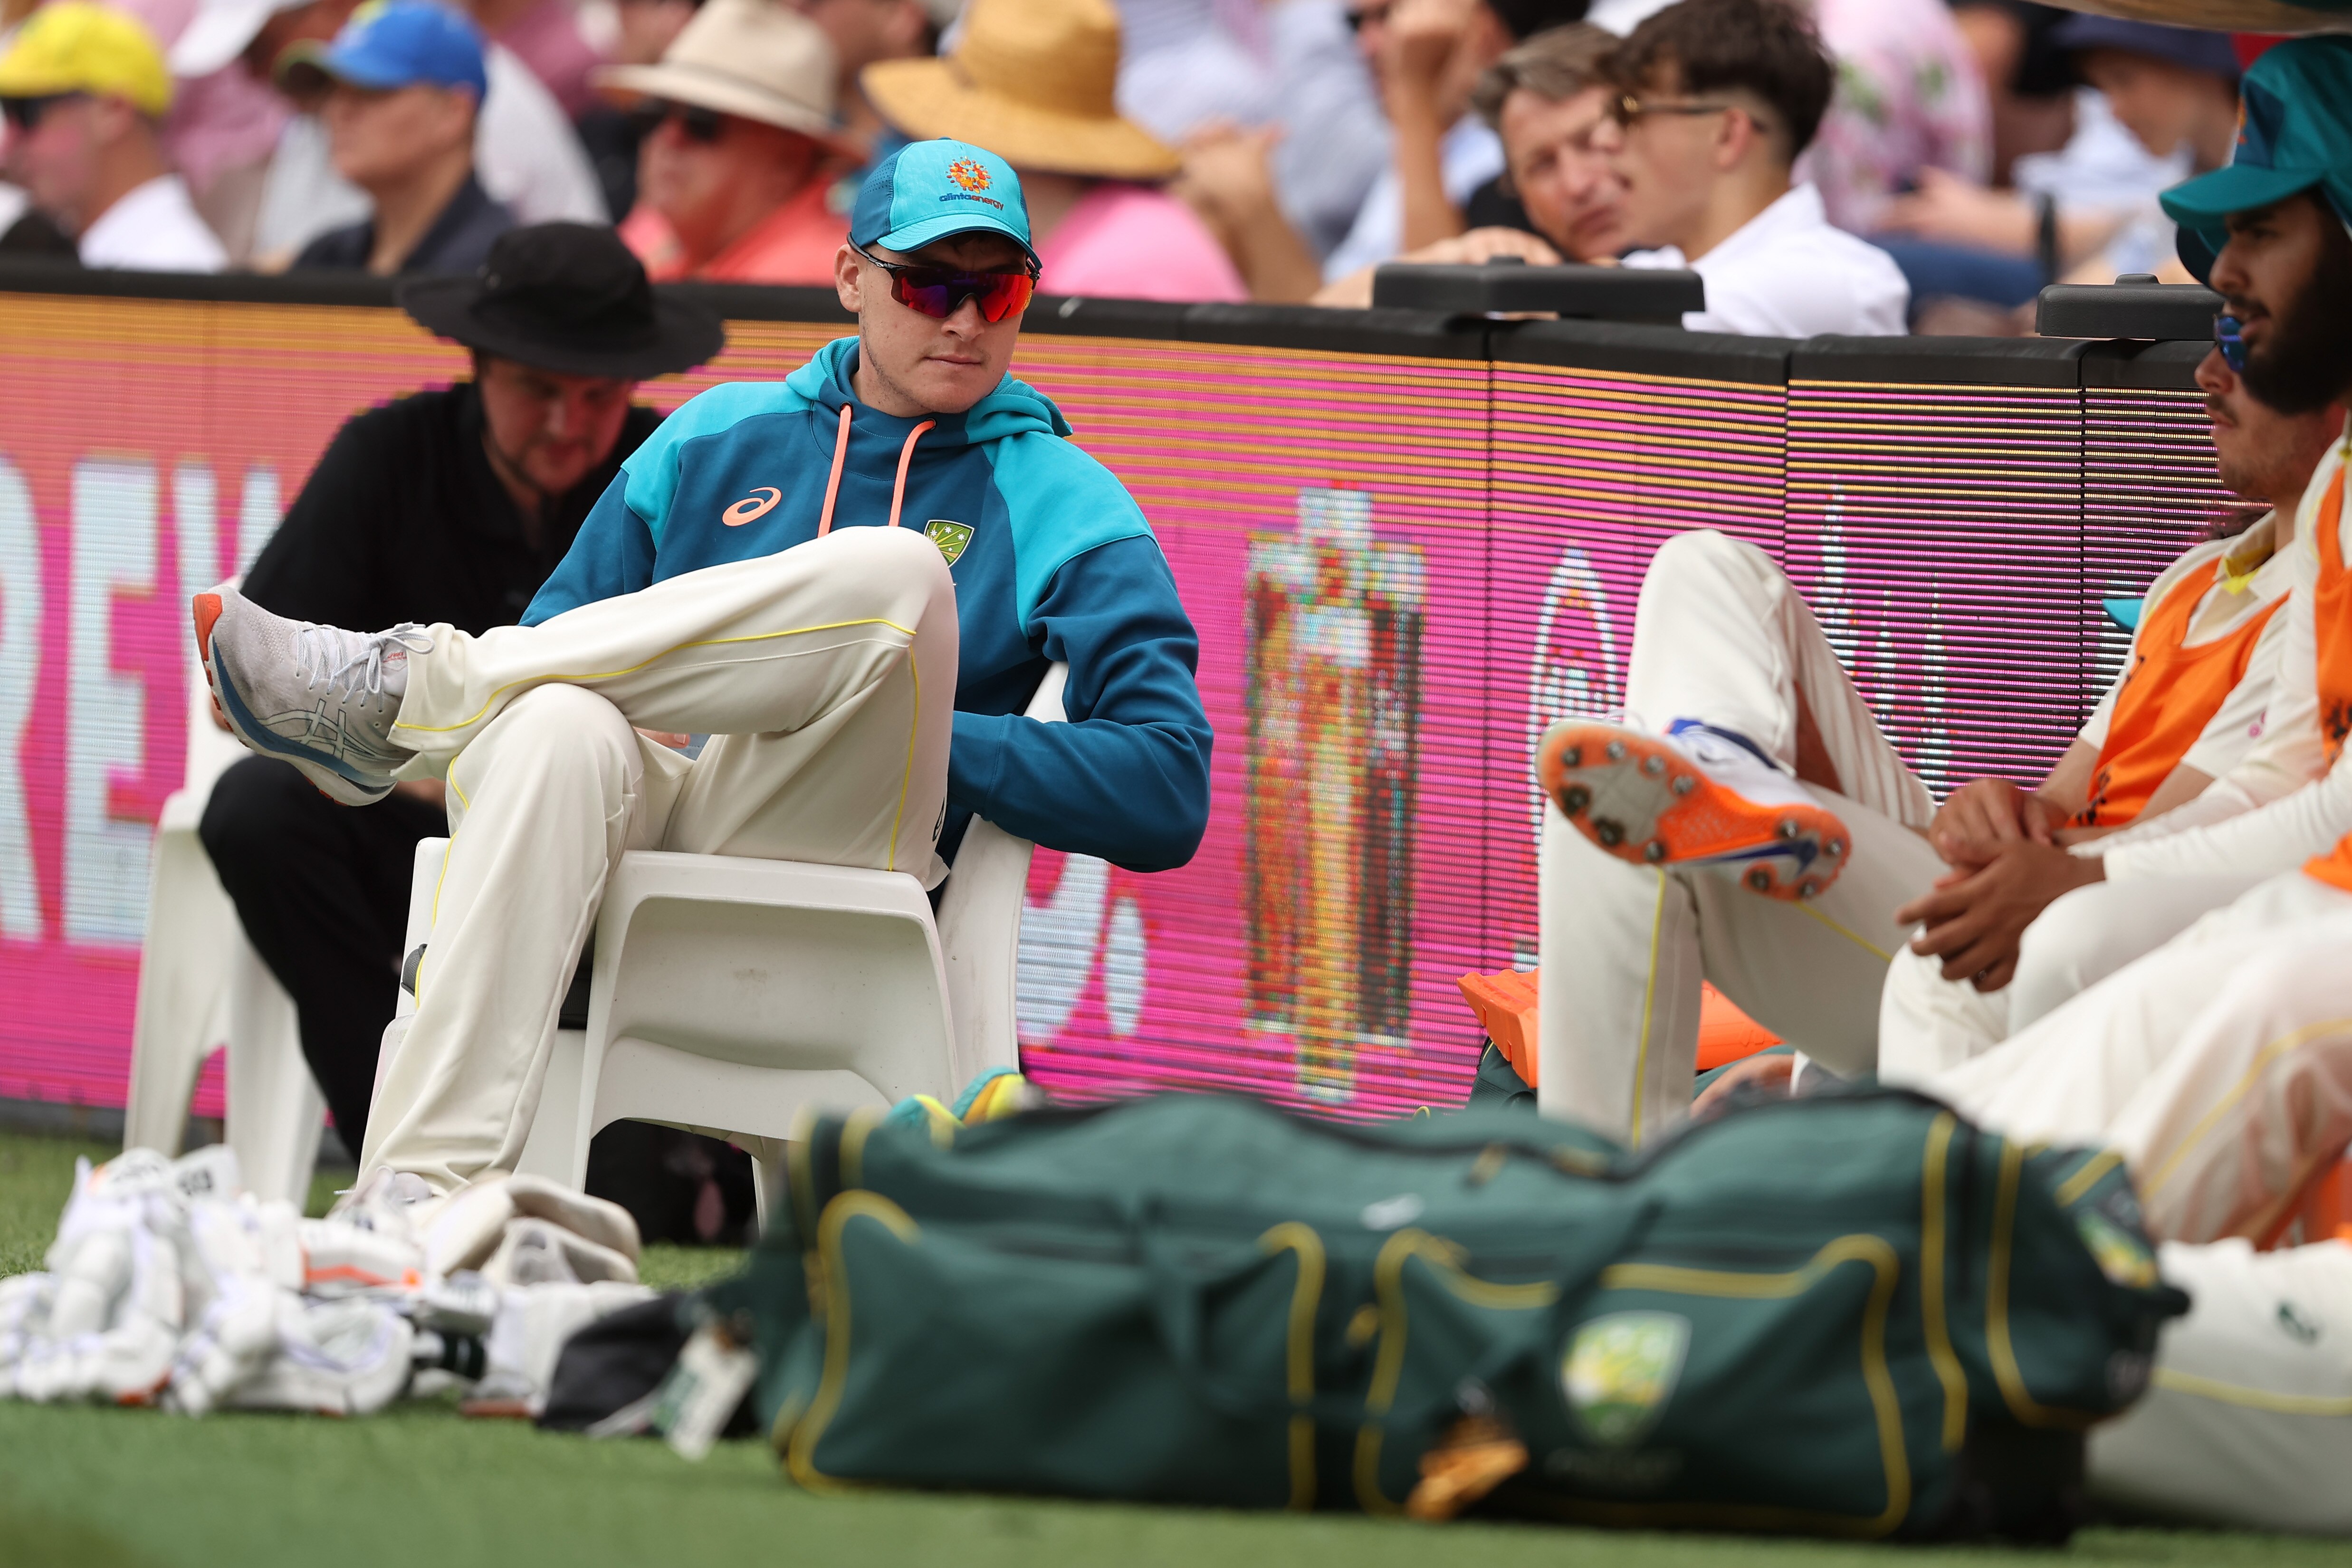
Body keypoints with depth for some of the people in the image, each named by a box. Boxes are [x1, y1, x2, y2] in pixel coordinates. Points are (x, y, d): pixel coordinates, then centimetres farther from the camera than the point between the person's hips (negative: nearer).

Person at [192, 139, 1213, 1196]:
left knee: (899, 574, -31)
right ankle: (419, 1198, -50)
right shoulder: (718, 436, 25)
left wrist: (914, 736, -6)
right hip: (646, 807, 2)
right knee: (558, 728, -37)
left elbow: (1169, 798, 3)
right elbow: (566, 631, 21)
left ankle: (408, 687, -23)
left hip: (827, 853, -2)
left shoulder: (1063, 505, 14)